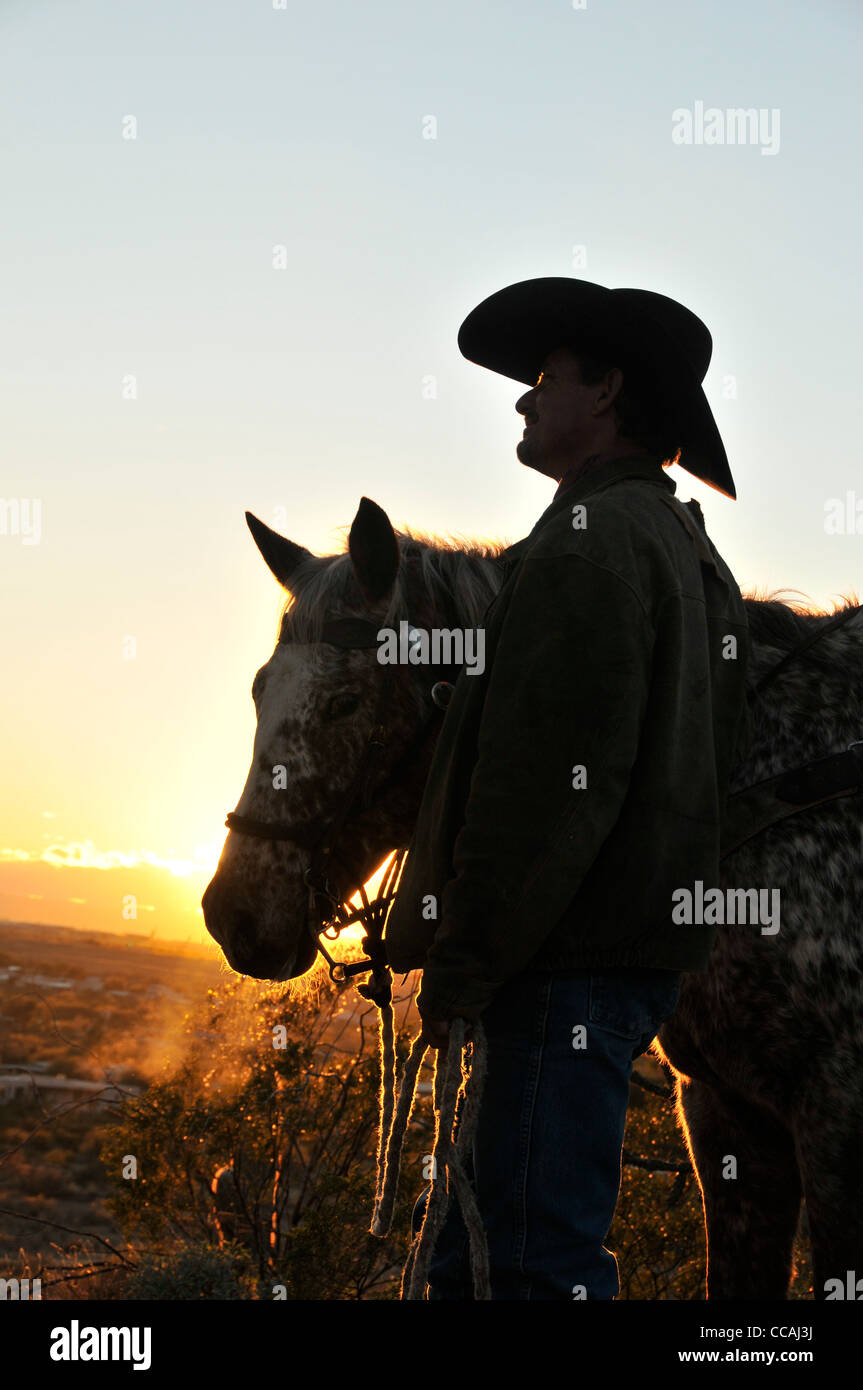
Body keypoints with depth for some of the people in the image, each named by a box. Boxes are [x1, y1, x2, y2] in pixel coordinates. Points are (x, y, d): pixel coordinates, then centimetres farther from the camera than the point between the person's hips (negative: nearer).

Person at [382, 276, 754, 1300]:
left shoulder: (591, 535, -11)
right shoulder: (685, 545, 20)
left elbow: (550, 775, -20)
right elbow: (720, 756, 21)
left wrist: (458, 970, -16)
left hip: (571, 957, -10)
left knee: (541, 1257, -10)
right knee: (474, 1247, 15)